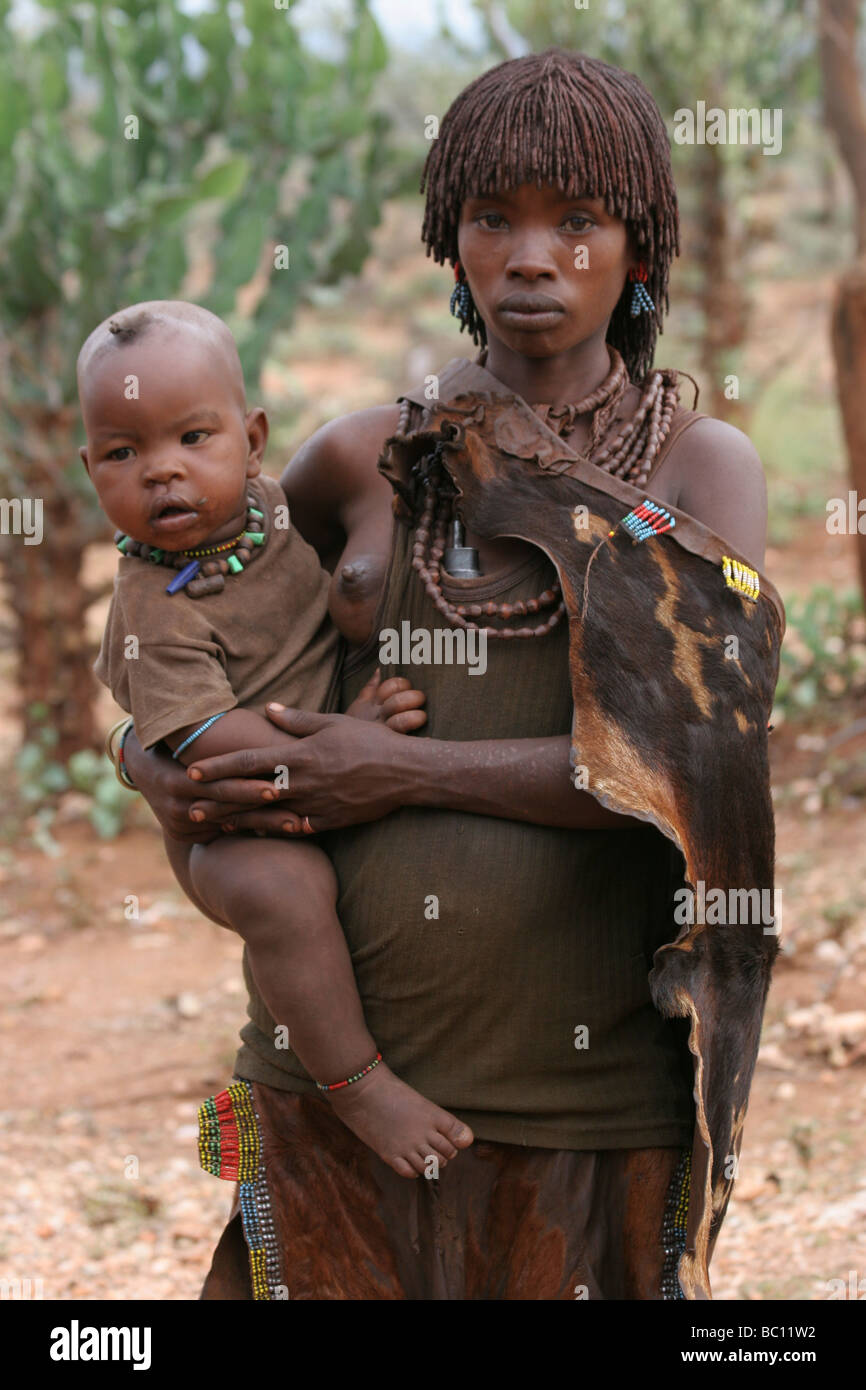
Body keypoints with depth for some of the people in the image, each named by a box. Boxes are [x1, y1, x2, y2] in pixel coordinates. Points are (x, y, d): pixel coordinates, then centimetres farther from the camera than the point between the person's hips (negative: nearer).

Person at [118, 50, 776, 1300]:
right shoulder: (366, 459, 6)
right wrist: (157, 762, 3)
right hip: (344, 1060, 2)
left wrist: (404, 774, -15)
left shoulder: (703, 468, 0)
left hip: (582, 1087, -2)